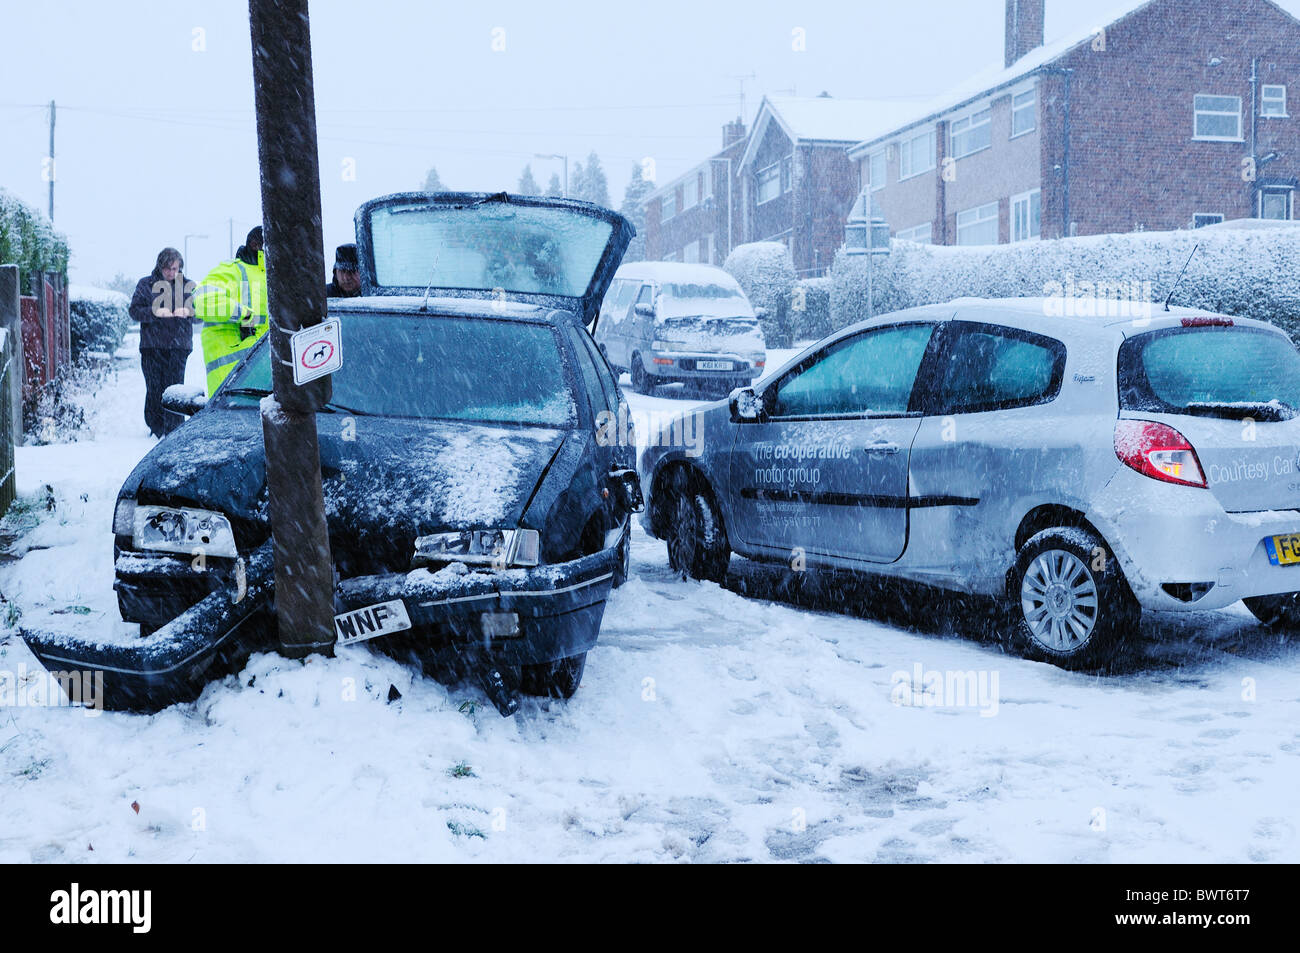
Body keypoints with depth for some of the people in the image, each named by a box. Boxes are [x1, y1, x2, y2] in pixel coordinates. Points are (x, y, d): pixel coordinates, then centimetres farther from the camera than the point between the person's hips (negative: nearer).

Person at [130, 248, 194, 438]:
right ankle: (156, 430, 12)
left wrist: (188, 311, -15)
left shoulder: (188, 286, 12)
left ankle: (174, 432, -8)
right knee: (154, 388, 1)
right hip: (152, 344, 1)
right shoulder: (145, 284, 10)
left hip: (179, 345, -1)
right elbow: (135, 311, 3)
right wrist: (155, 312, -14)